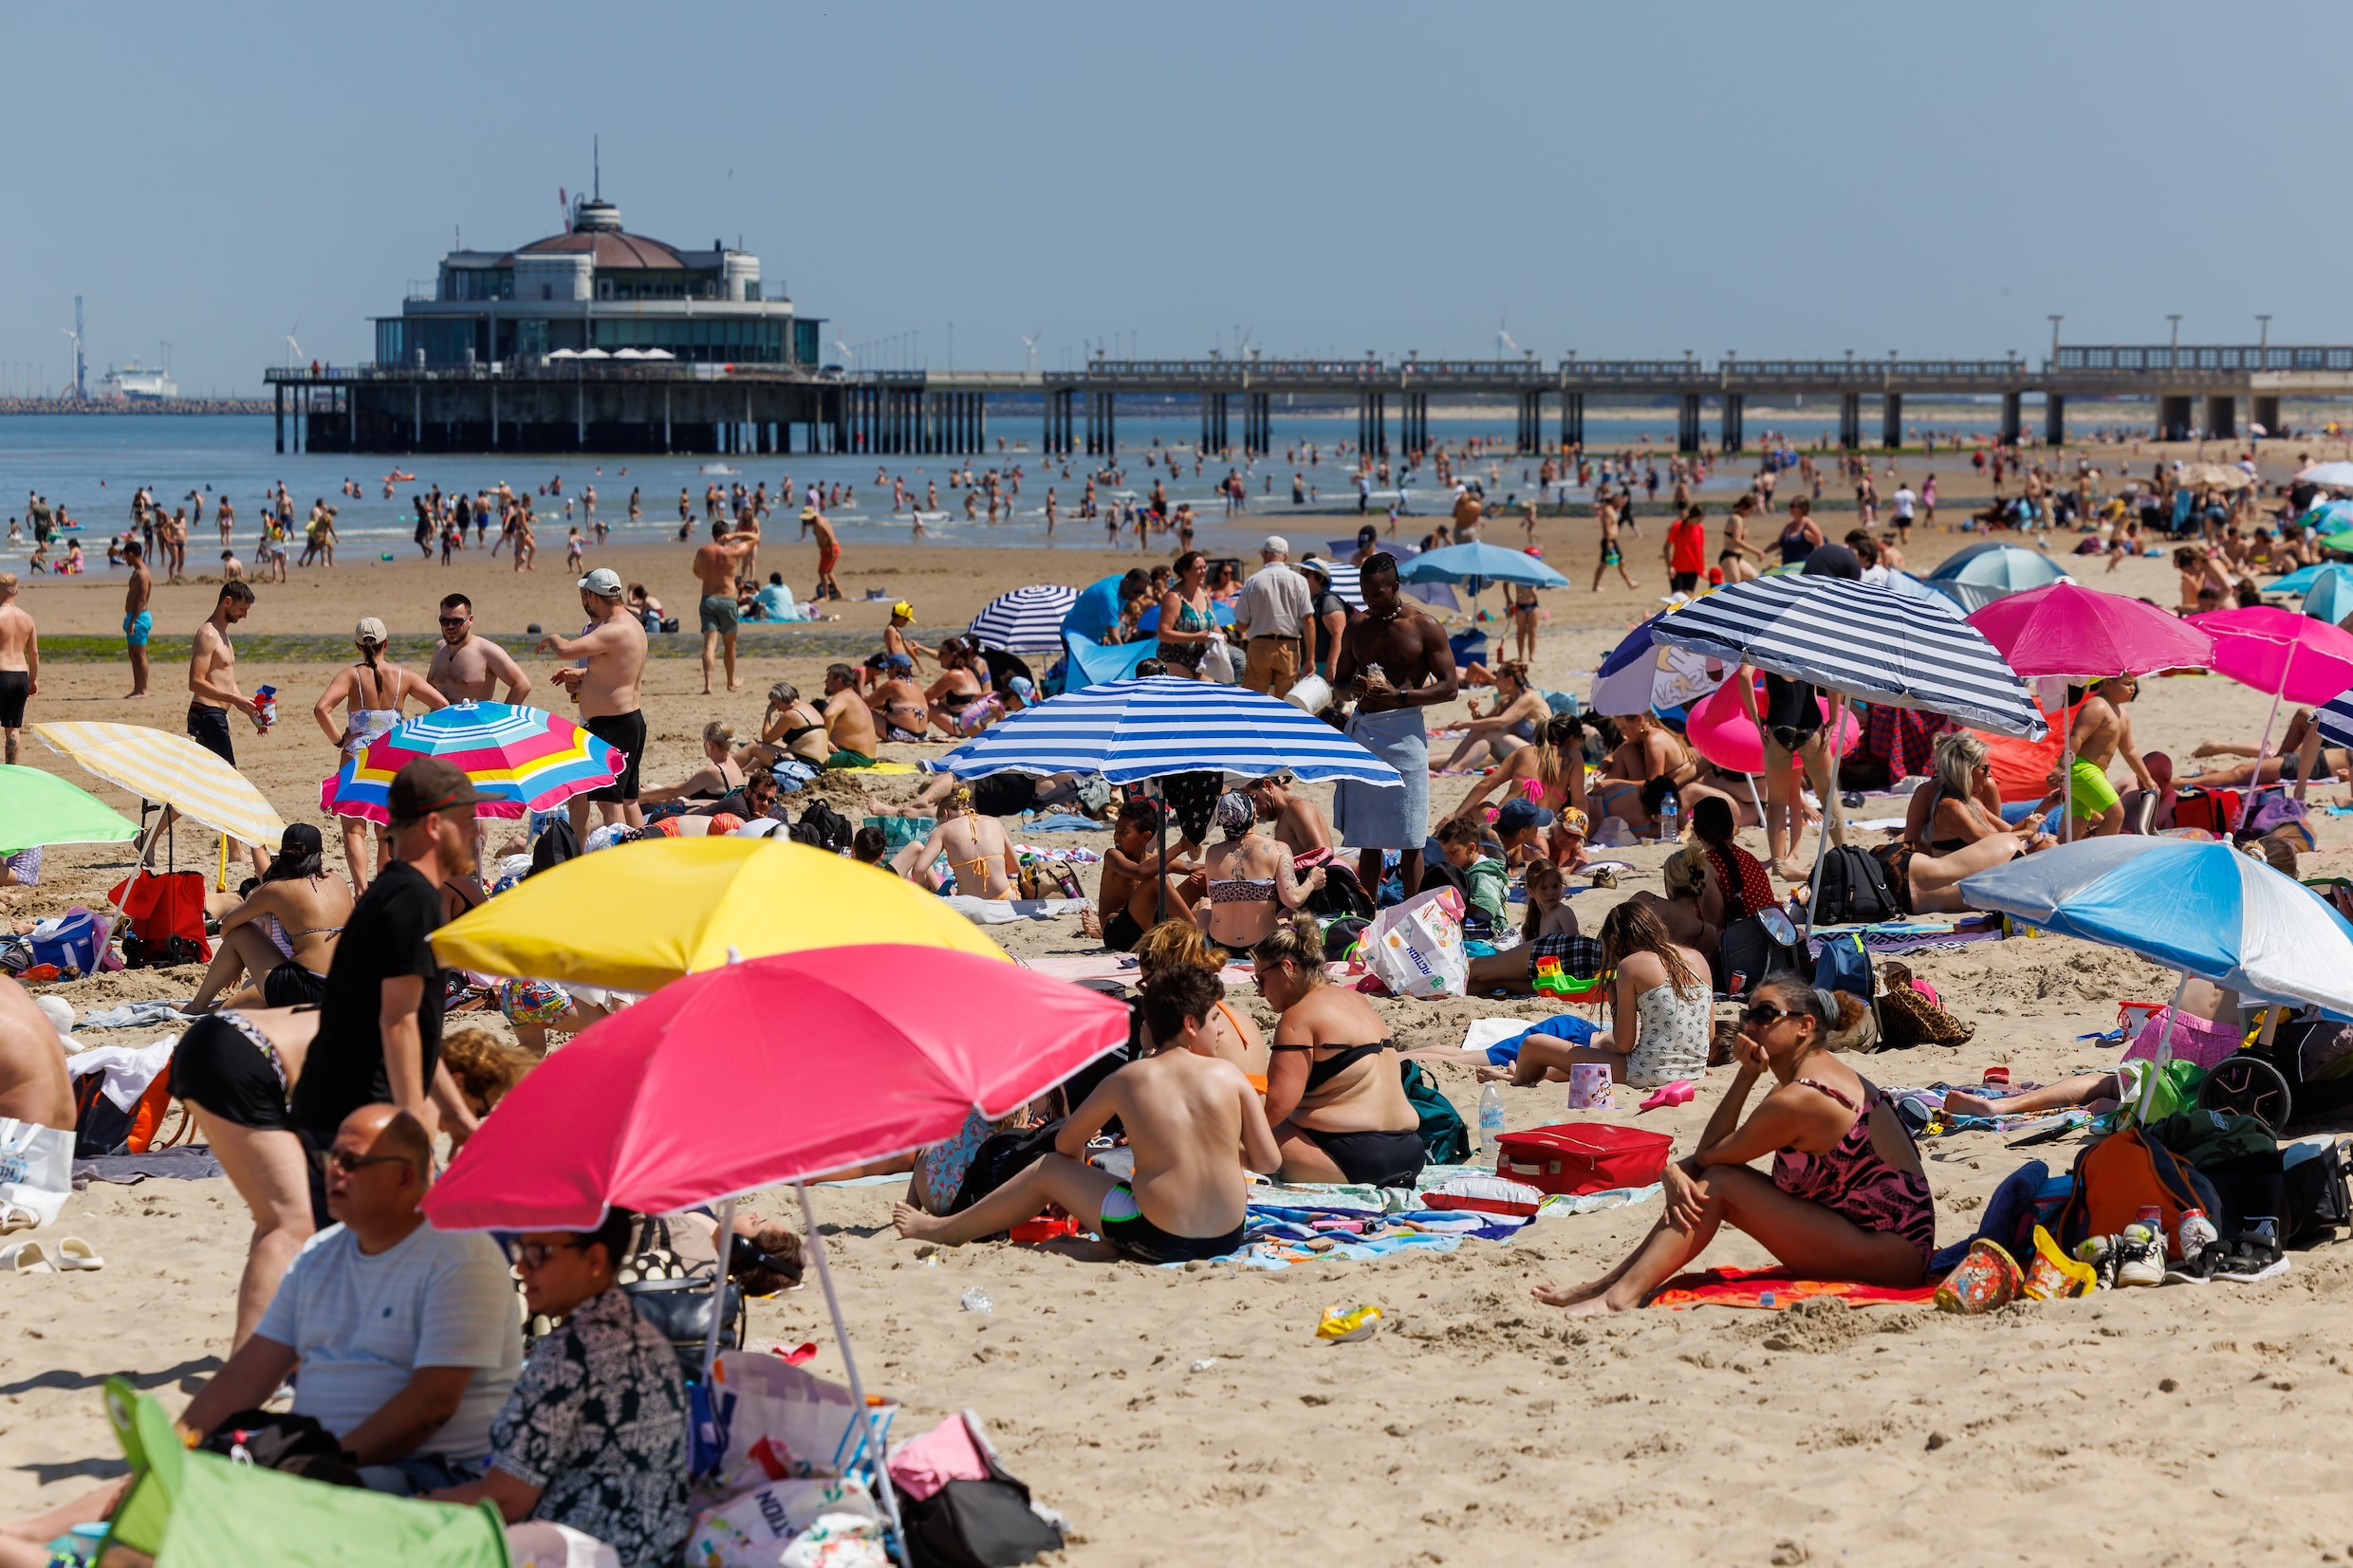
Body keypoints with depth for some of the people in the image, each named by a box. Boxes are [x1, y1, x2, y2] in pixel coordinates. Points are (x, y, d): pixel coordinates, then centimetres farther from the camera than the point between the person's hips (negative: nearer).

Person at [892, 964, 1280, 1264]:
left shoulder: (1126, 1081, -1)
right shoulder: (1229, 1075, -2)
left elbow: (1066, 1144, 13)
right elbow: (1269, 1160, -1)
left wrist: (1079, 1194, 33)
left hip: (1158, 1242, -3)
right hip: (1228, 1239, 3)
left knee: (1049, 1170, 19)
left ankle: (945, 1229, 37)